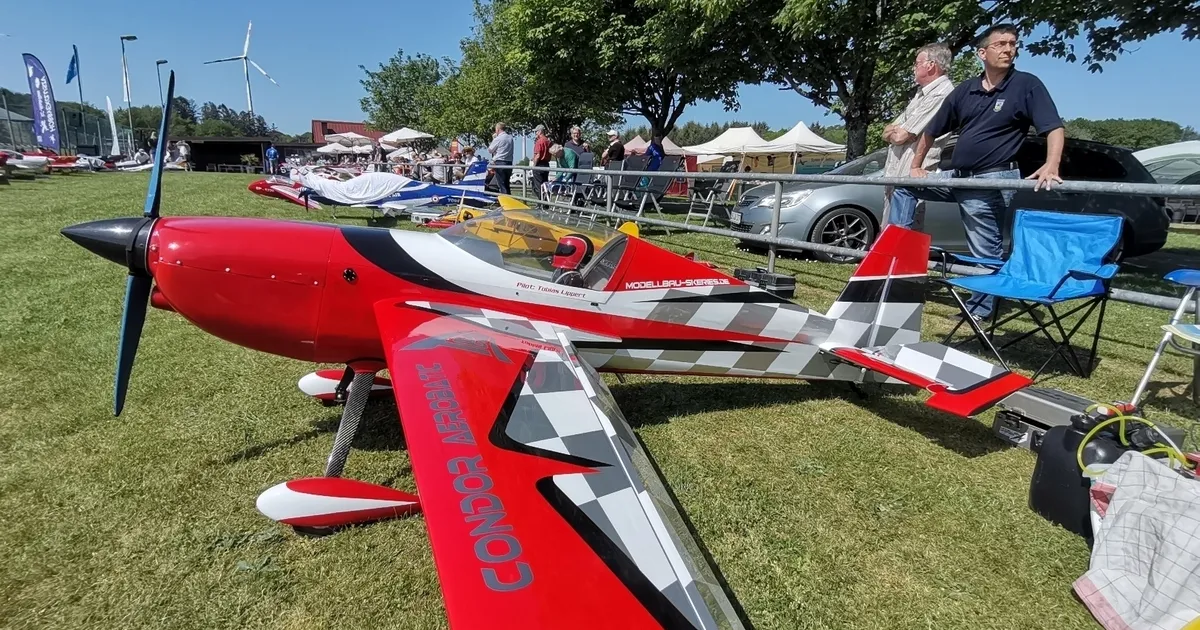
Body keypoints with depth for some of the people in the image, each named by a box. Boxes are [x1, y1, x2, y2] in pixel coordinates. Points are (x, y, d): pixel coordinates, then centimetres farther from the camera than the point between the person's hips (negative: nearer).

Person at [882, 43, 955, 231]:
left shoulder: (941, 94, -12)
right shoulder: (922, 93, 21)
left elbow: (900, 136, -17)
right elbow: (887, 132, 17)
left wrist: (897, 131, 6)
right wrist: (898, 130, -6)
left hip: (909, 176, -10)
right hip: (896, 174, 10)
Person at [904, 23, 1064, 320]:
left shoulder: (1027, 85, -4)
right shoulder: (964, 90, 10)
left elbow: (1054, 128, -12)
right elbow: (932, 131, 19)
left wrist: (1051, 166, -29)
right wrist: (916, 166, 16)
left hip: (991, 180, -6)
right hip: (956, 176, 6)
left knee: (986, 251, -2)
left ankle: (979, 309, 11)